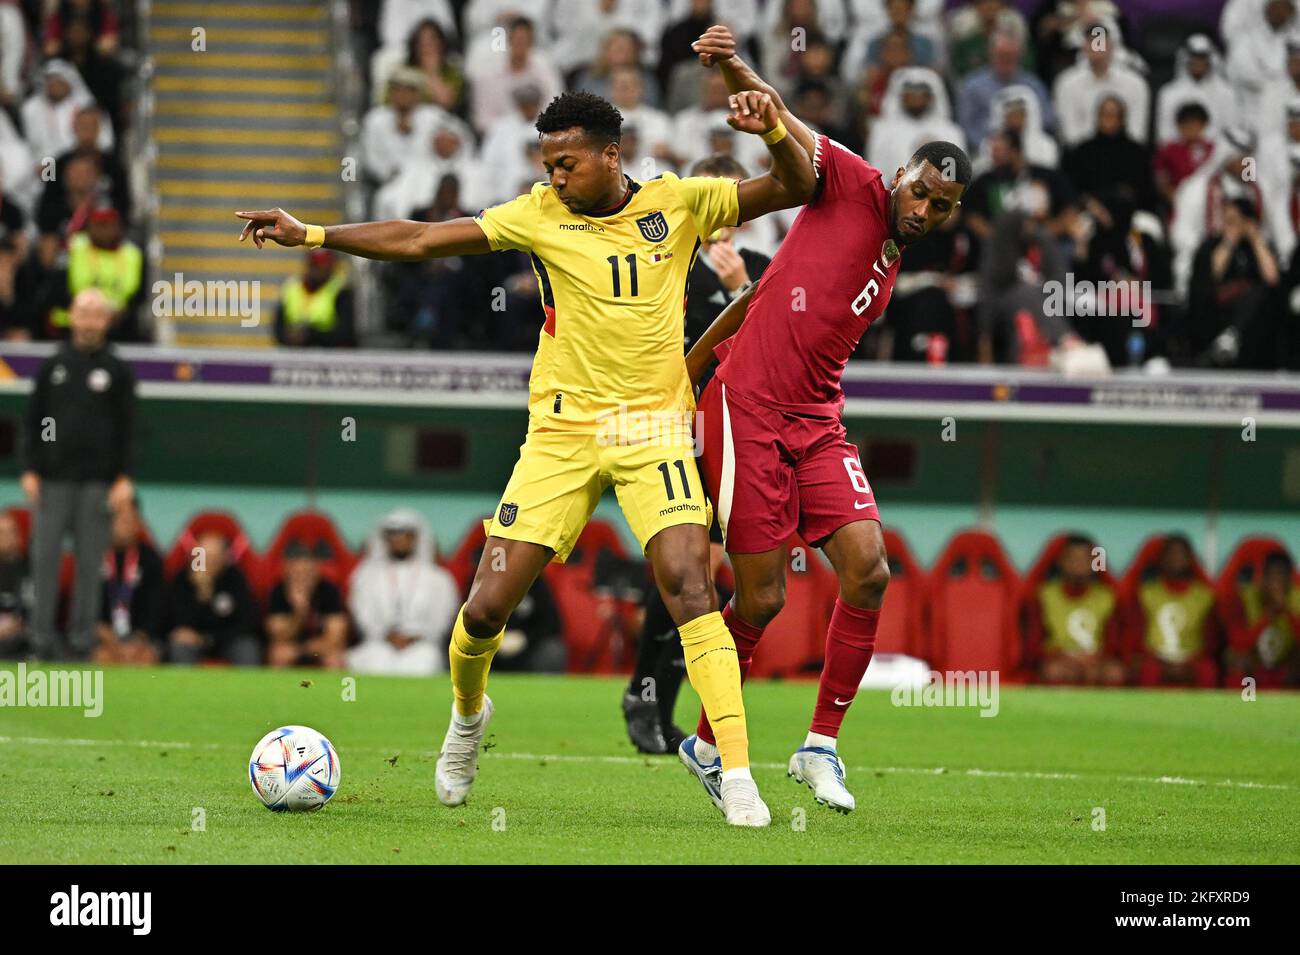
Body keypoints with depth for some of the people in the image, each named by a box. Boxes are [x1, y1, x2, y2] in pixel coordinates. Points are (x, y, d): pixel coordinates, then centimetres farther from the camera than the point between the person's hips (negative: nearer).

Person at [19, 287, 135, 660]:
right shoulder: (52, 366, 9)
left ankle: (82, 637, 3)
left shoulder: (117, 370, 5)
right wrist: (30, 470, 1)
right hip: (53, 479, 1)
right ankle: (42, 635, 0)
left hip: (97, 482, -1)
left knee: (90, 561, 0)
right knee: (45, 556, -4)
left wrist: (124, 477, -4)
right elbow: (33, 421, 9)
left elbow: (127, 428, 4)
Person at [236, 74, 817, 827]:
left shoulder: (678, 203, -1)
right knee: (487, 608, -1)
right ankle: (468, 715, 33)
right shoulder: (542, 215, 0)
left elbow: (797, 189, 0)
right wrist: (309, 235, 0)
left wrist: (774, 133, -21)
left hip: (653, 427, -1)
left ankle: (738, 777, -20)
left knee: (689, 586, -22)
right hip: (562, 430, 1)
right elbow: (421, 240, 3)